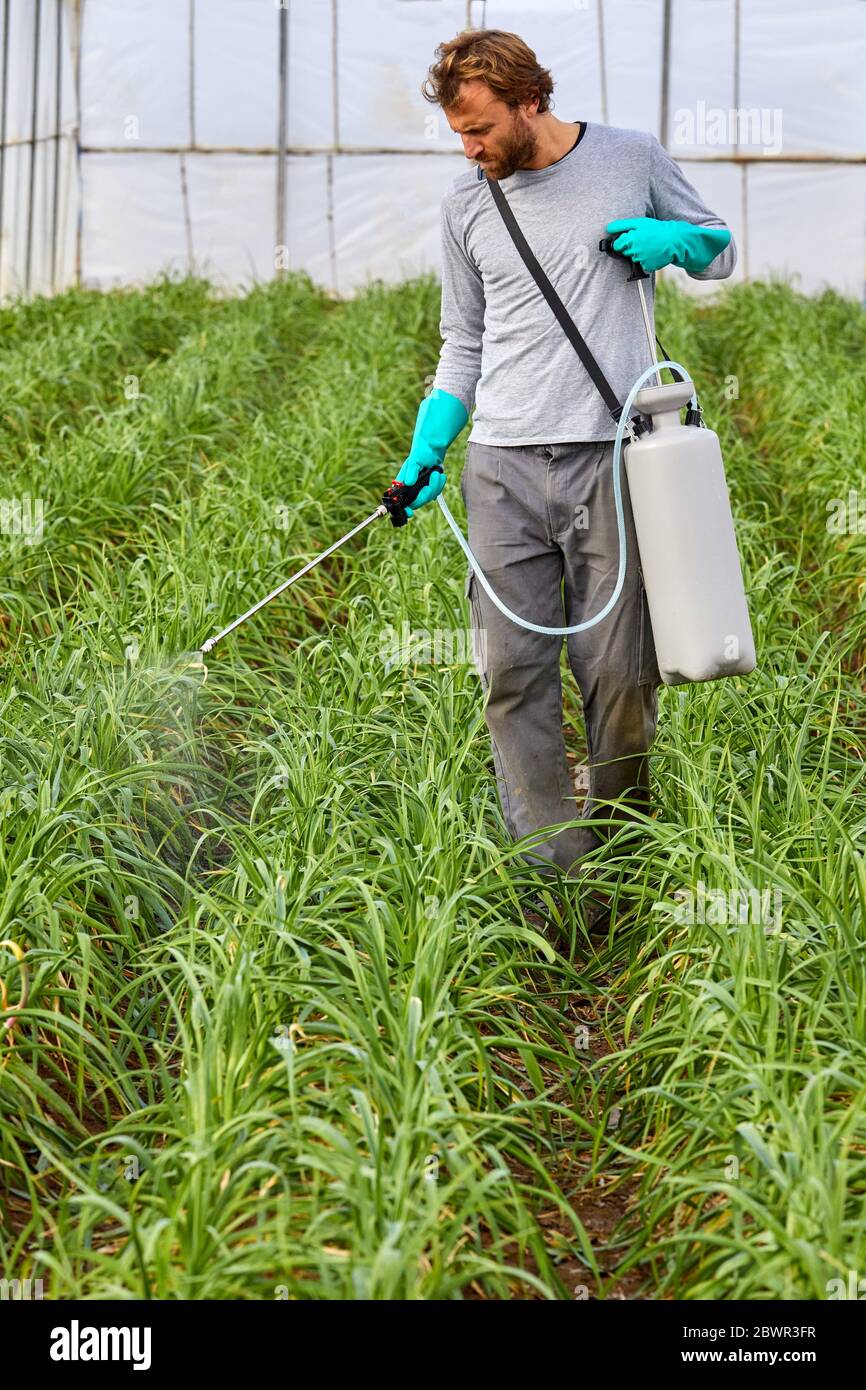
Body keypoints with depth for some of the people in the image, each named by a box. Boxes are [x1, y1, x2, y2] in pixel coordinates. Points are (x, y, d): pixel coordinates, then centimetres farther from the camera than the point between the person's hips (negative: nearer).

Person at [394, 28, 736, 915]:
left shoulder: (630, 160, 5)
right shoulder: (465, 205, 10)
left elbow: (721, 251, 17)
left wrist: (671, 239, -5)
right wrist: (426, 448, 5)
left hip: (609, 455, -2)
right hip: (503, 466, 2)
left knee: (618, 668, -1)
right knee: (513, 671, -4)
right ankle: (549, 871, 1)